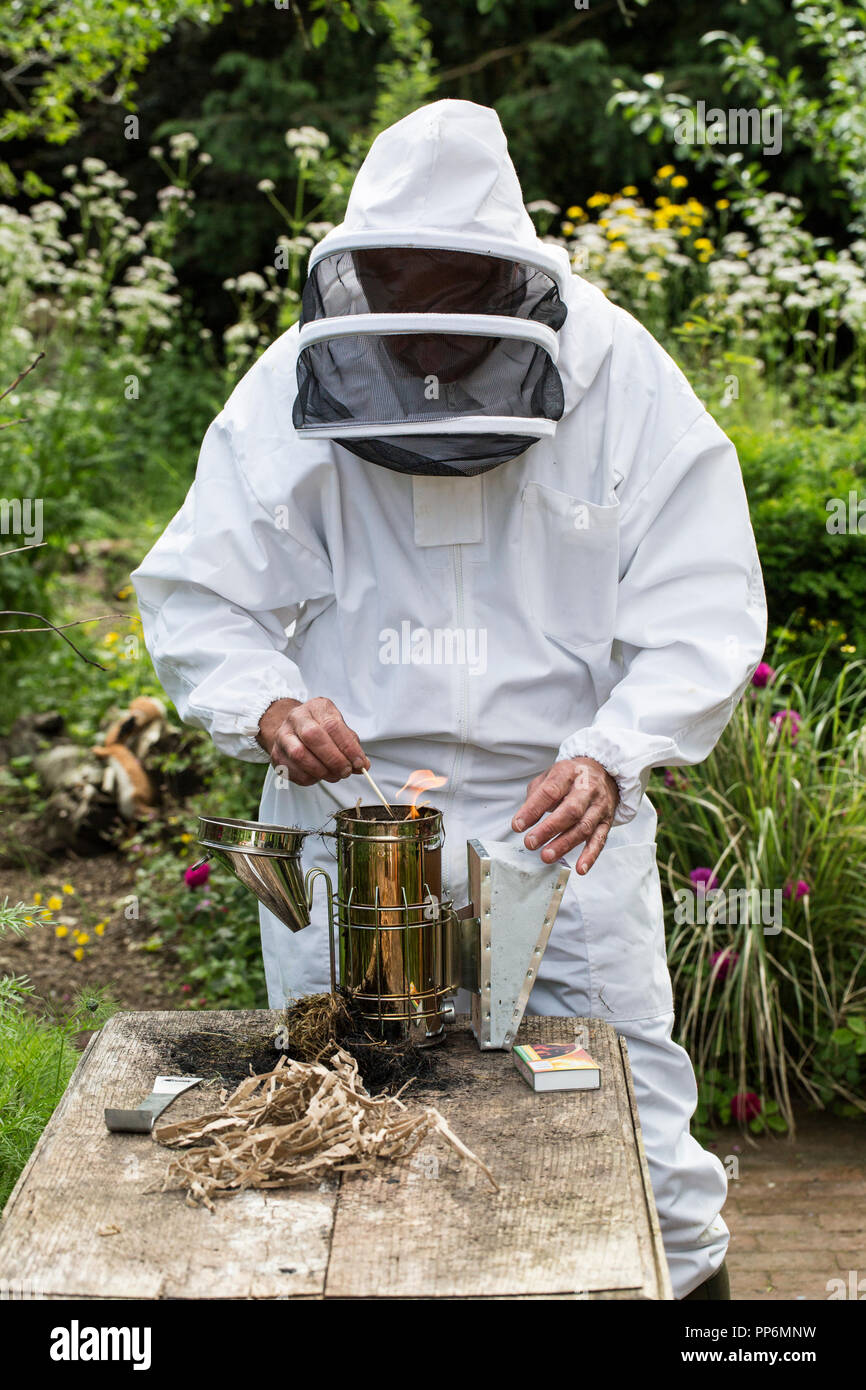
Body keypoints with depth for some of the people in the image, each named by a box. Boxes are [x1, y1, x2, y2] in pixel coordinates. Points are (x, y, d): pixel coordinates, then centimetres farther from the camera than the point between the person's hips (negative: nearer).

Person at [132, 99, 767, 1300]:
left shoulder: (621, 377, -5)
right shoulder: (297, 385, -1)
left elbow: (703, 615, -6)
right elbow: (193, 596, 1)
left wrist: (609, 759, -23)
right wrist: (269, 708, -20)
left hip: (562, 815, -1)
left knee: (633, 1134, 4)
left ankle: (690, 1279, 30)